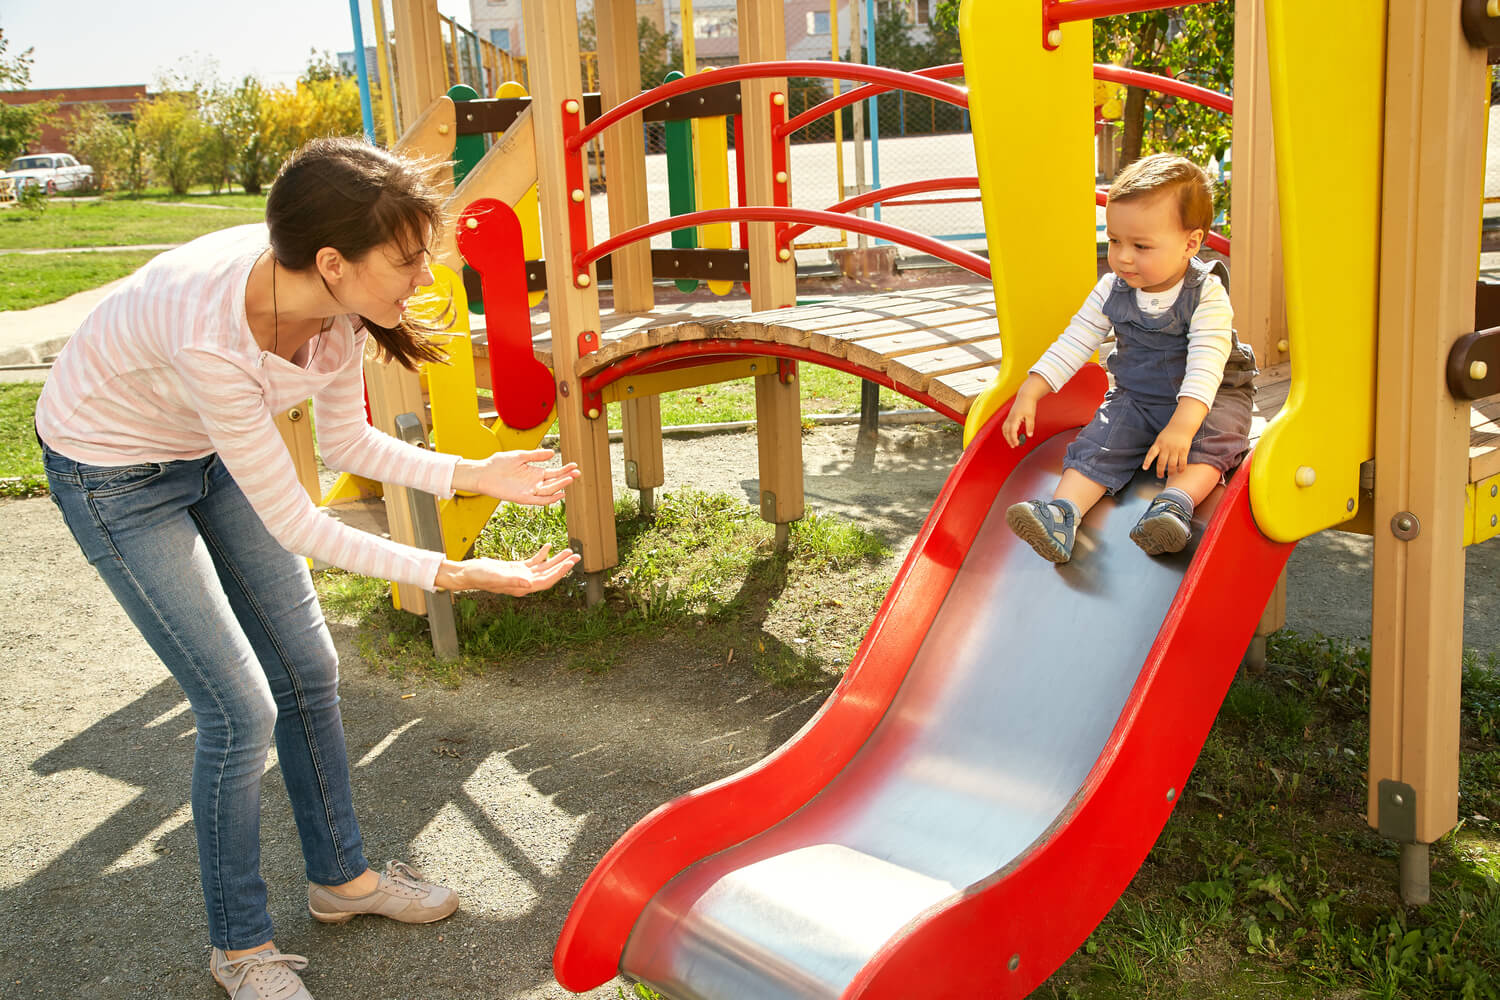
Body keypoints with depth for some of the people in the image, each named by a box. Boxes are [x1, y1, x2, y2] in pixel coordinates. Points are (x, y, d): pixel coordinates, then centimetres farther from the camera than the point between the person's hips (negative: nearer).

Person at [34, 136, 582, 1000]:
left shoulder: (336, 301, -20)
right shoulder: (213, 335, -41)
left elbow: (349, 444, -4)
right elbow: (294, 525, -32)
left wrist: (473, 475, -16)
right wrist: (455, 575, -33)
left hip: (213, 457, 7)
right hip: (113, 475, -7)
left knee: (308, 670, 9)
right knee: (242, 711, -7)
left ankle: (341, 877, 31)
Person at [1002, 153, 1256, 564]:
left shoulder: (1207, 295, -19)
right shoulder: (1111, 290, -4)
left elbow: (1206, 365, -29)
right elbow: (1073, 343, 0)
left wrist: (1183, 424, -42)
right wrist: (1029, 392, -10)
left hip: (1206, 399, -3)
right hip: (1135, 398, 3)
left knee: (1209, 441, -33)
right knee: (1099, 442, -20)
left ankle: (1176, 502, -52)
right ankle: (1062, 514, -37)